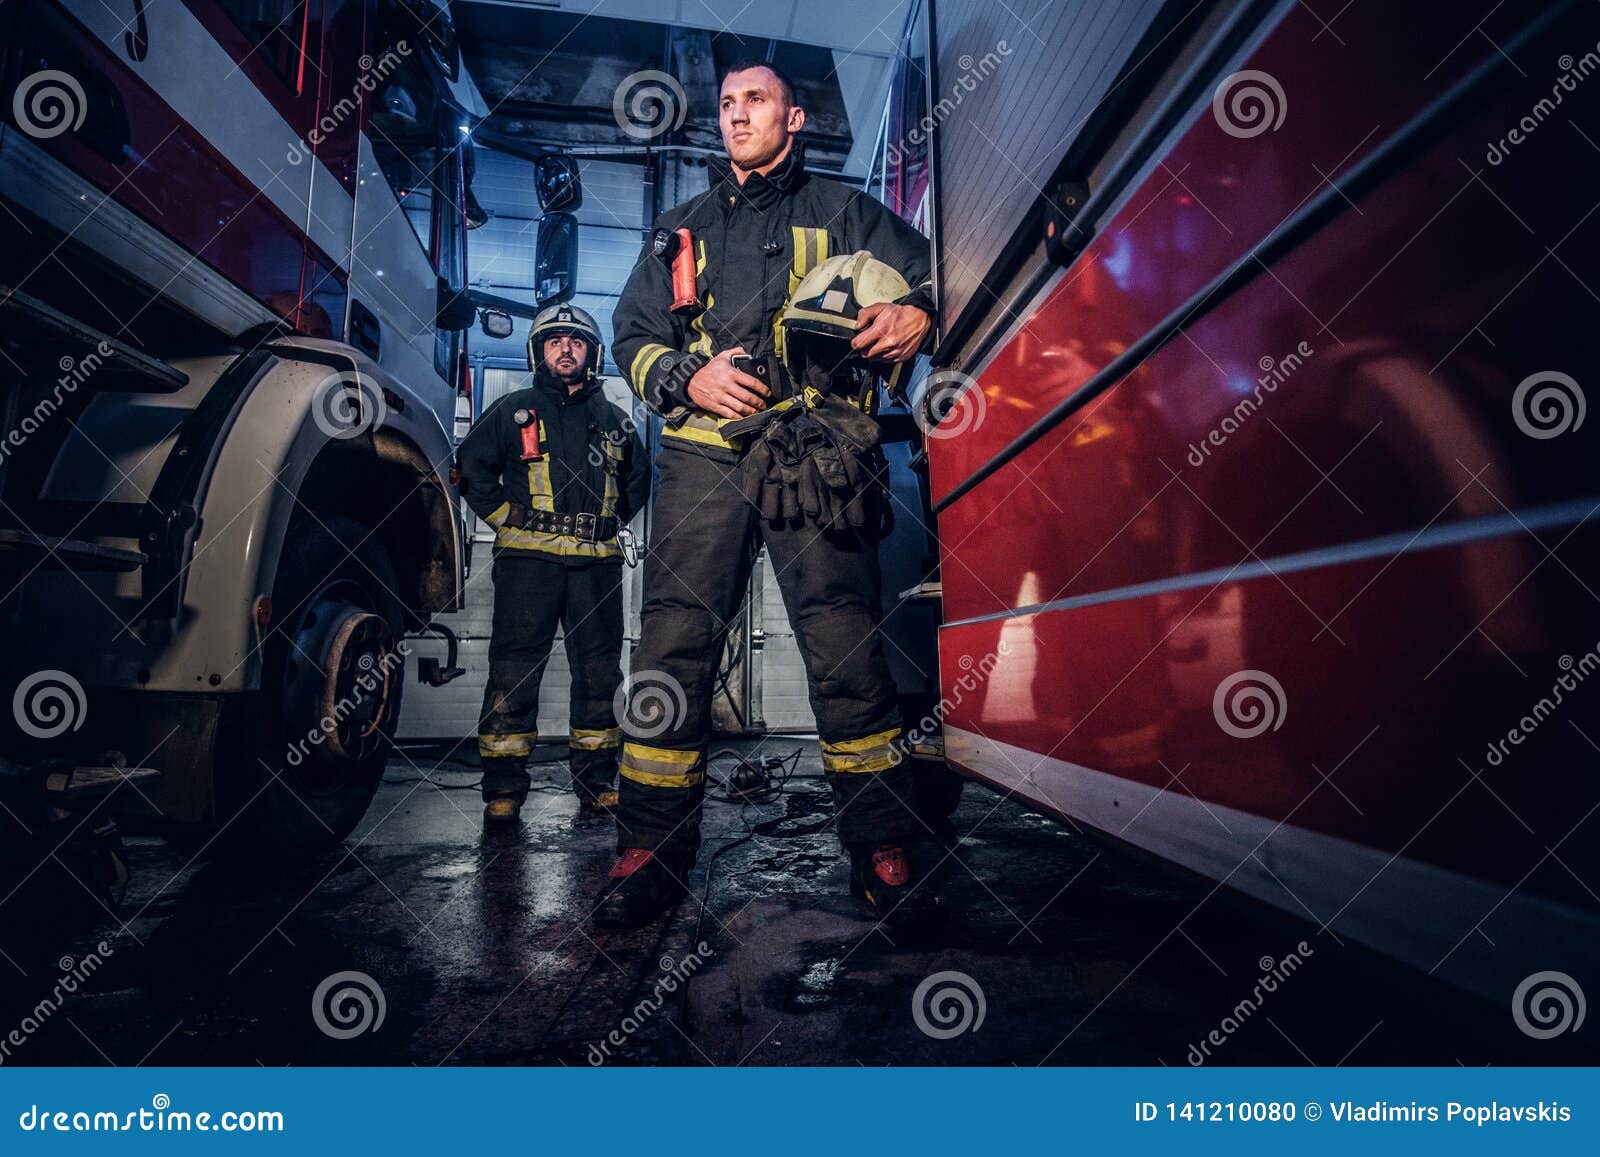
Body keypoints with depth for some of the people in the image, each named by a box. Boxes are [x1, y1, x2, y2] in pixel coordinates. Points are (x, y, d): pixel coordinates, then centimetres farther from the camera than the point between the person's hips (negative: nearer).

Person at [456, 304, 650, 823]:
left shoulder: (613, 419, 18)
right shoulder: (513, 410, 11)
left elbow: (638, 479, 28)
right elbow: (472, 465, 11)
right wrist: (506, 516, 3)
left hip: (597, 563, 3)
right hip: (527, 559, -2)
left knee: (600, 672, 3)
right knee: (513, 672, -5)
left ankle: (597, 781, 13)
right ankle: (503, 788, 2)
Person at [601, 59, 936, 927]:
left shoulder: (843, 212, 21)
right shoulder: (681, 228, 28)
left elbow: (928, 277, 12)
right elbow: (633, 334, 21)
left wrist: (914, 317, -13)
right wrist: (689, 378, -1)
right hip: (703, 456, 3)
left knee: (846, 645, -8)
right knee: (672, 646, -5)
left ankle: (881, 849, 2)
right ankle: (651, 850, 4)